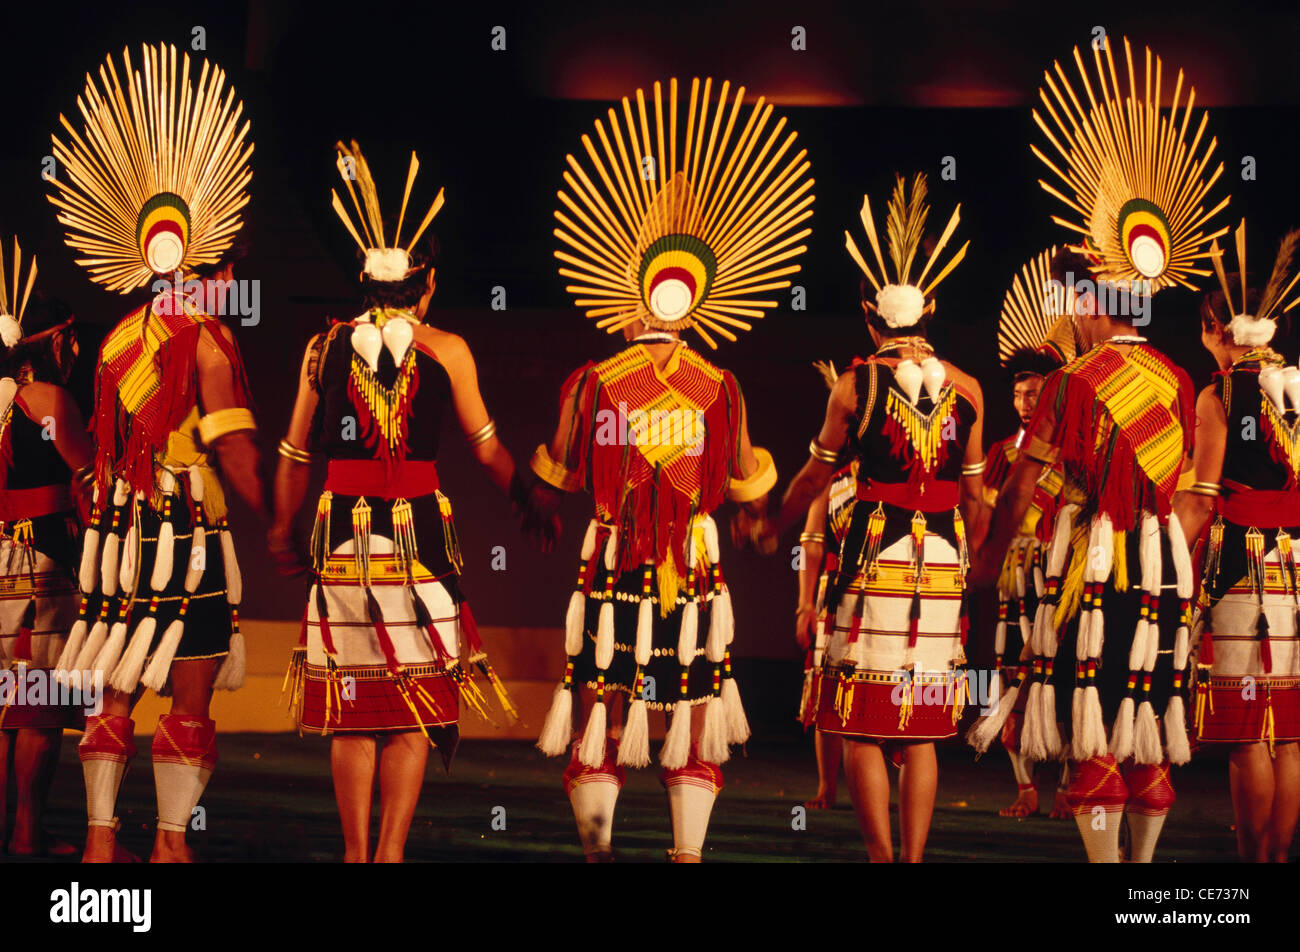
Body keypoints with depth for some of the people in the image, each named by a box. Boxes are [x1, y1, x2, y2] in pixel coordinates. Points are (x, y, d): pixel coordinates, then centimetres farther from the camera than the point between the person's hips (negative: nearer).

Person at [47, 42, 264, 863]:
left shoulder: (119, 340, 12)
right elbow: (234, 453, -14)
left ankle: (101, 838, 11)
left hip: (118, 532, 7)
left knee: (114, 696, 10)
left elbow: (106, 444, 15)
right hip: (187, 535, -6)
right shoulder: (205, 340, -8)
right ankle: (172, 842, 2)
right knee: (189, 703, 0)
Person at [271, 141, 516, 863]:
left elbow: (295, 454, 11)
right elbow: (488, 450, 4)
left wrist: (281, 530, 23)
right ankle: (391, 851, -2)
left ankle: (356, 852, 11)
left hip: (342, 529, 2)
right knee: (418, 699, 4)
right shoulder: (446, 351, 0)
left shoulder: (325, 347, 6)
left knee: (352, 700, 9)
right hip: (420, 527, -2)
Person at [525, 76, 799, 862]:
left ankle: (597, 845, 6)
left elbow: (555, 475, 7)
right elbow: (748, 486, 4)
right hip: (696, 566, 0)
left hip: (612, 565, 0)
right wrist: (764, 477, 27)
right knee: (696, 726, 8)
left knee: (600, 718, 8)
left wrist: (541, 508, 28)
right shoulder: (720, 389, -6)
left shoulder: (591, 384, -6)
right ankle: (689, 852, 6)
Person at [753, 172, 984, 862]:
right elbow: (975, 494, 10)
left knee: (863, 726, 3)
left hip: (874, 554, -3)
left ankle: (882, 855, -3)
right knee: (922, 728, 9)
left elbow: (814, 476, 6)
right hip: (943, 561, 3)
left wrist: (771, 529, 23)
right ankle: (914, 857, 7)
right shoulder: (966, 390, 5)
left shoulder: (856, 385, -3)